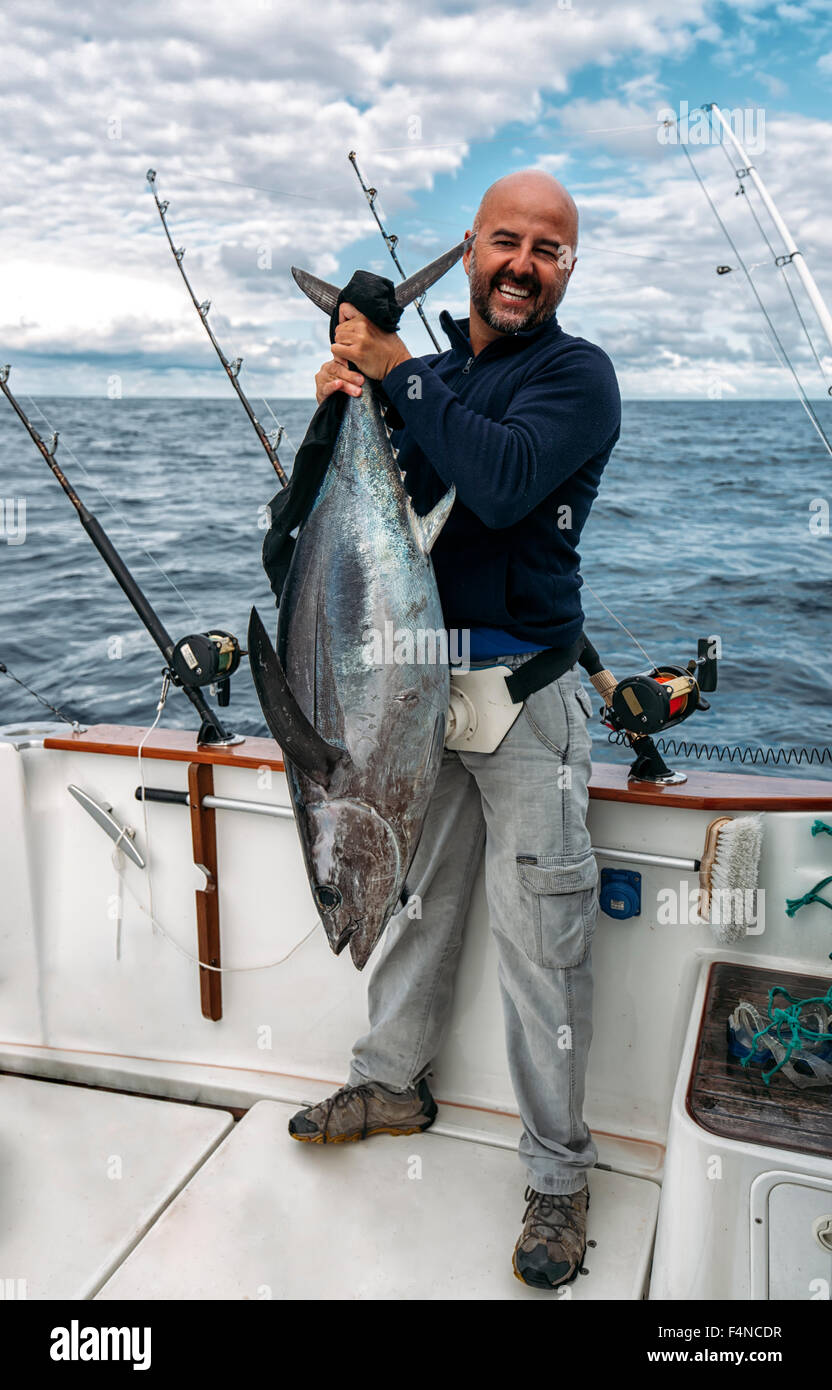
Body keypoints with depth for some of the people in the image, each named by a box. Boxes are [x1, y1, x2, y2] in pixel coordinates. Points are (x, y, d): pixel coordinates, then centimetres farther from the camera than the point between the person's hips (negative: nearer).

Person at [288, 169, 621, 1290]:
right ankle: (394, 1082, 38)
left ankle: (558, 1172, 15)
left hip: (525, 683, -5)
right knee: (410, 893, 18)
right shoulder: (427, 373, 14)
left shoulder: (576, 374, -5)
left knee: (542, 942, -1)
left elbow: (504, 486, -24)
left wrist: (397, 374, -17)